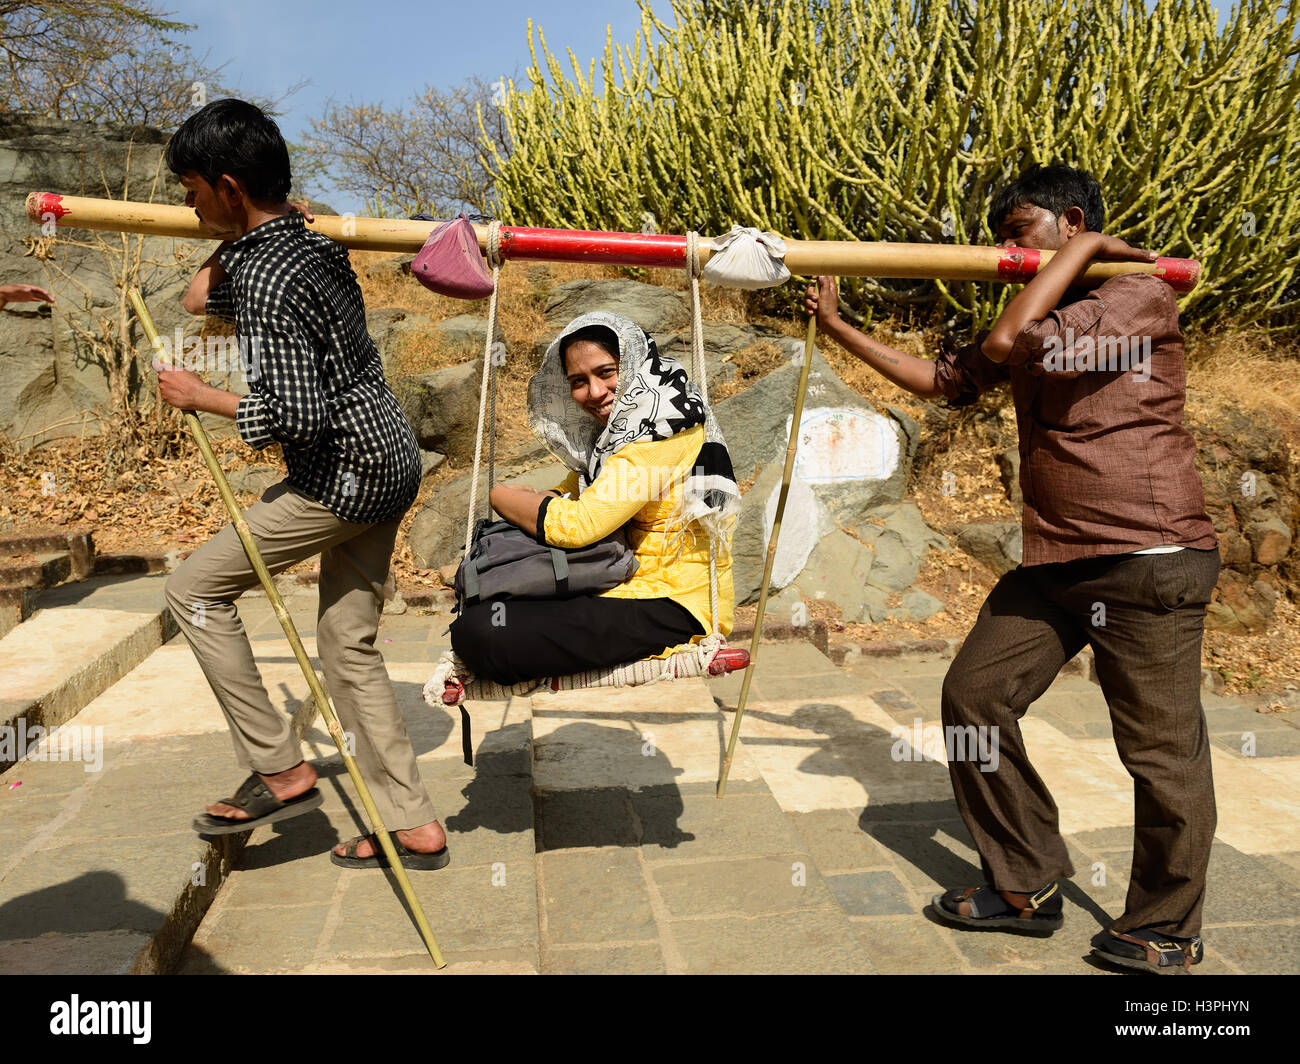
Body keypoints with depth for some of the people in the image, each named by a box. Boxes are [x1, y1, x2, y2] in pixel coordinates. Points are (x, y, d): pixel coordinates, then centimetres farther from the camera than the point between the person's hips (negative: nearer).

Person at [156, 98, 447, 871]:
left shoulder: (266, 280, -18)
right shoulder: (310, 241, 12)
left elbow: (295, 416, -23)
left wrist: (201, 397, -11)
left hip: (343, 475, -10)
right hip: (389, 460, 10)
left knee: (197, 588, 4)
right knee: (349, 643, 12)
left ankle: (282, 771, 9)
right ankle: (415, 827, 17)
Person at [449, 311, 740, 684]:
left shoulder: (662, 426, -16)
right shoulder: (620, 425, 15)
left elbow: (575, 526, -23)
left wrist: (496, 494, -6)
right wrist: (526, 497, -5)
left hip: (673, 608, -10)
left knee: (479, 631, -25)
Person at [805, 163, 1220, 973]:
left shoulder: (1141, 296, -6)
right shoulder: (1037, 327, 18)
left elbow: (1010, 344, -20)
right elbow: (933, 377, 21)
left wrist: (1083, 247, -6)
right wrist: (840, 327, 21)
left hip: (1151, 558, -8)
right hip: (1055, 563, 8)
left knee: (1161, 746, 0)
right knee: (975, 694, 5)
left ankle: (1166, 928, 22)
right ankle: (1027, 888, 19)